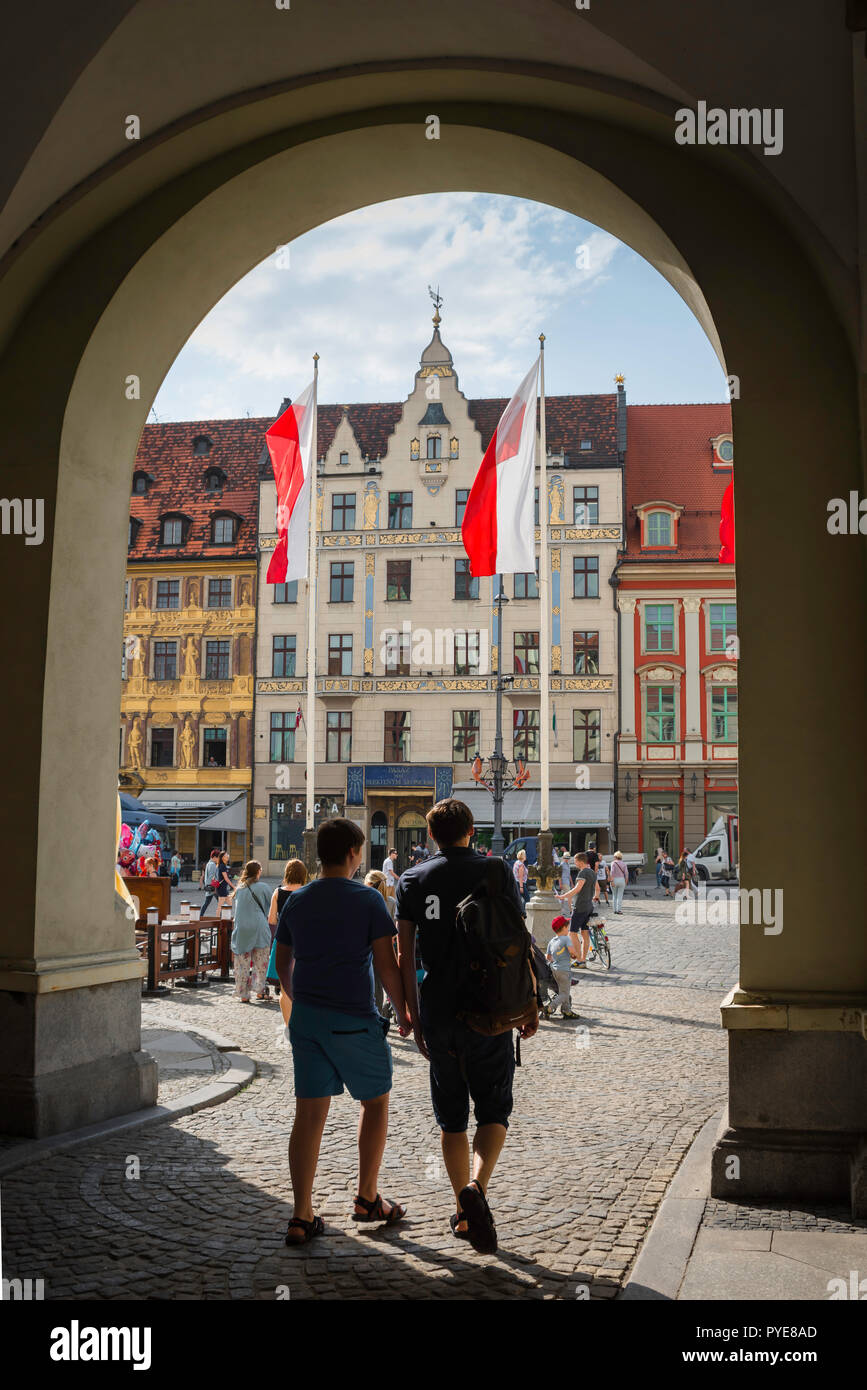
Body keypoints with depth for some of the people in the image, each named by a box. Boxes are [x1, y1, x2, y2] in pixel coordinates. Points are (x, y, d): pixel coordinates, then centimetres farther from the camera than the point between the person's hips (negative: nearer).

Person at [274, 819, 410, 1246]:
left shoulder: (296, 901, 8)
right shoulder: (367, 899, -8)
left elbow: (282, 965, 15)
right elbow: (386, 965, -12)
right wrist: (404, 1012, 1)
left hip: (306, 1018, 5)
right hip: (354, 1019, -4)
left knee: (309, 1115, 6)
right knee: (375, 1102, 16)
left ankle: (302, 1217, 7)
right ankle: (367, 1198, 22)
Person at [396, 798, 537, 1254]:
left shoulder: (413, 880, 4)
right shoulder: (496, 870, -1)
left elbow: (404, 956, 1)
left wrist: (414, 1016, 9)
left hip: (438, 1012, 2)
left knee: (451, 1117, 13)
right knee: (493, 1109, 8)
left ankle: (463, 1212, 19)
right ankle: (476, 1186, -17)